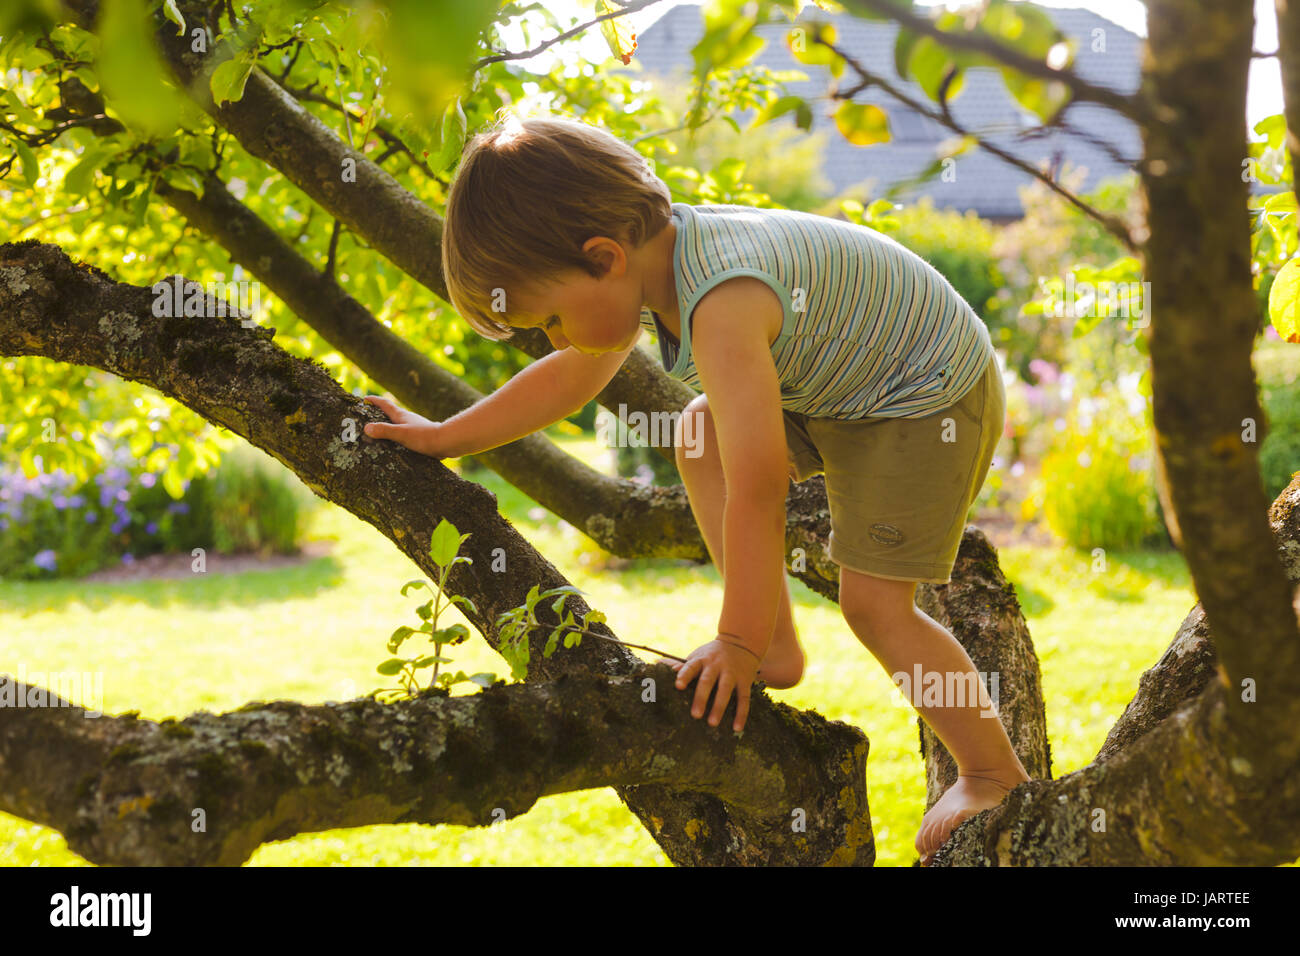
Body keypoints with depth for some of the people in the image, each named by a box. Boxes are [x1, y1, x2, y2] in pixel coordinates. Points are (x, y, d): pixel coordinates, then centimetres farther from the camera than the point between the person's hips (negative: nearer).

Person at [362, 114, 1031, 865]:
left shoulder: (722, 304, -37)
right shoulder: (652, 257, -7)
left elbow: (754, 492, -37)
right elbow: (571, 379, 10)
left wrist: (738, 644, -29)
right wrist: (446, 437, 13)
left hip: (934, 400, -9)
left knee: (874, 603, -12)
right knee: (700, 437, 3)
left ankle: (997, 775, 7)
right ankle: (780, 652, 6)